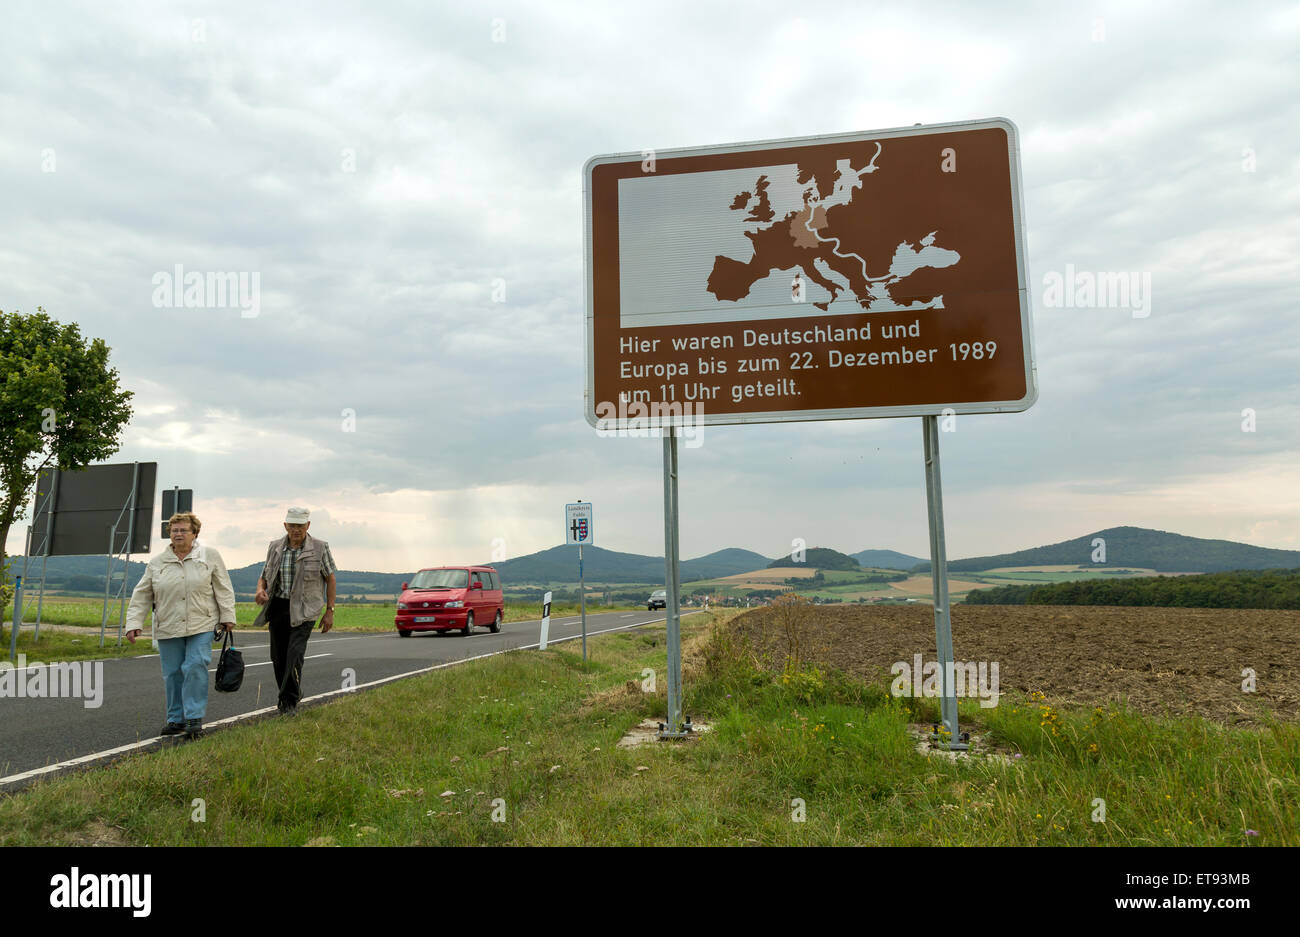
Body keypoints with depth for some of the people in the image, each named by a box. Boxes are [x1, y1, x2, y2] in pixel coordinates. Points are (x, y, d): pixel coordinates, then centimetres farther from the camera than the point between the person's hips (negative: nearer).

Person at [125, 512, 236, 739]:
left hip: (201, 626, -3)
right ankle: (176, 719, 20)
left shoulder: (210, 556, 3)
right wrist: (134, 623, 1)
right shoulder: (156, 563, 8)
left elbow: (223, 589, 4)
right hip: (168, 628, 3)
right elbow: (141, 596, 10)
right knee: (172, 674, 6)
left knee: (195, 668, -12)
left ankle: (194, 719, -5)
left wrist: (227, 617, -1)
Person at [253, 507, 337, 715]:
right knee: (278, 657, 9)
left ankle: (290, 702, -7)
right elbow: (264, 575, 17)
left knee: (294, 655, -15)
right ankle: (293, 693, 30)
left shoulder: (320, 548, -3)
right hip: (277, 607, 4)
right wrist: (260, 589, -8)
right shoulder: (274, 547, 7)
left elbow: (330, 579, 2)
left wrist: (330, 611, -1)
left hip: (304, 610, -4)